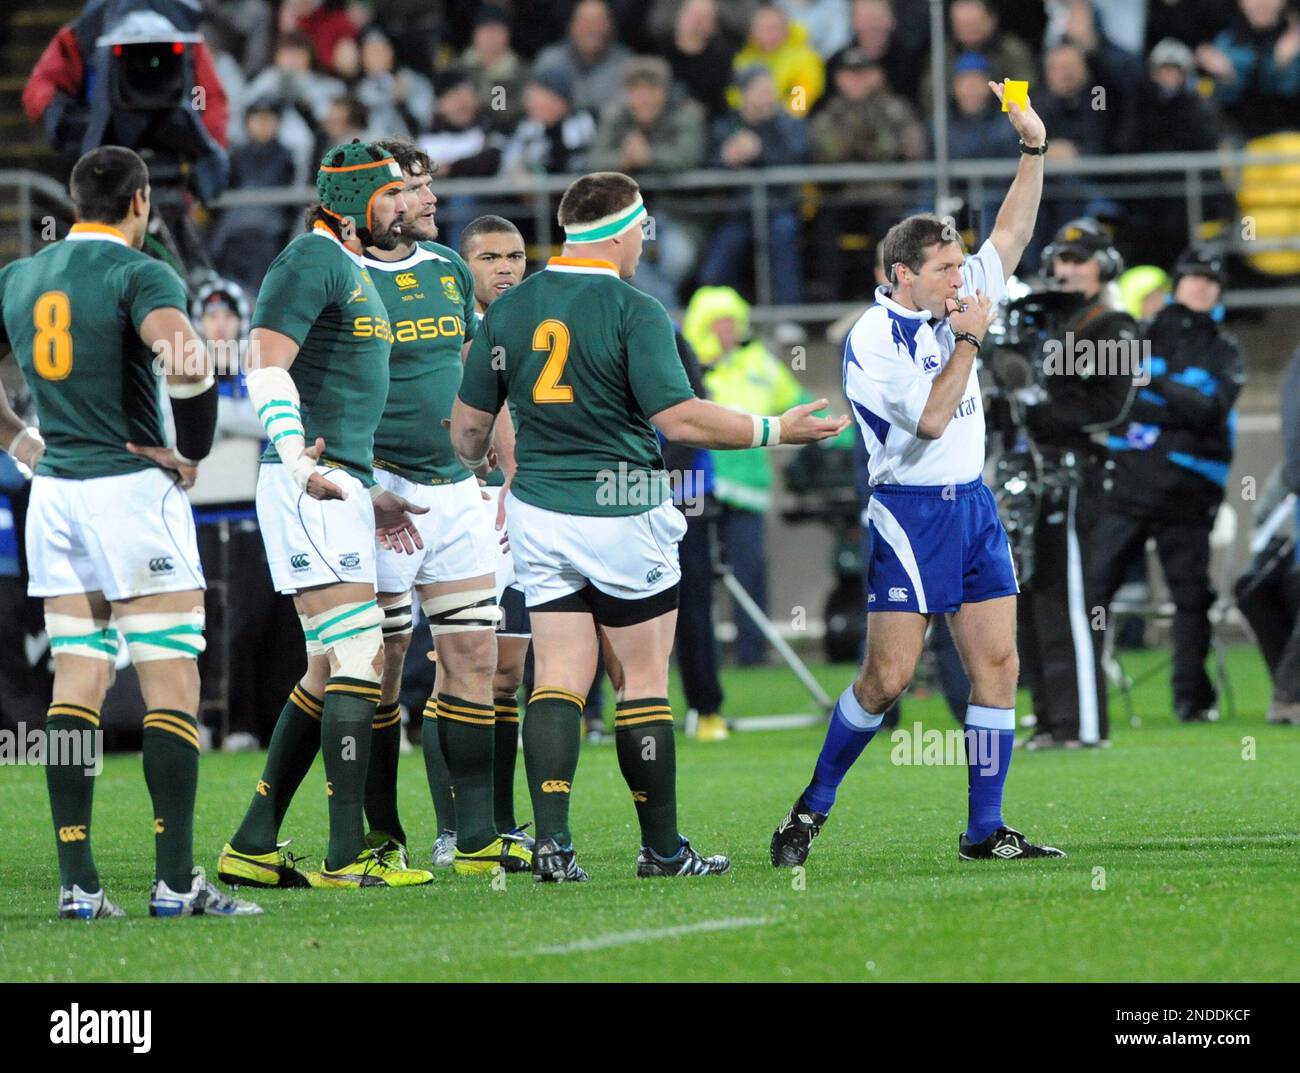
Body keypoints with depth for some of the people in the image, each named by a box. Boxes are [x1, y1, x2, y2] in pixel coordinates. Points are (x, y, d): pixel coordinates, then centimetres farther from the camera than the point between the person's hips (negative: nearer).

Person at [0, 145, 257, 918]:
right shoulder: (140, 275, -10)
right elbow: (185, 361, -27)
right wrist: (193, 455, -13)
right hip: (131, 486, -6)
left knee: (77, 684, 7)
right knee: (173, 689, -2)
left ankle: (78, 882, 3)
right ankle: (175, 883, -5)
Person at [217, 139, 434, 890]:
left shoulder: (352, 269, 23)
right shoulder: (313, 261, -8)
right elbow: (267, 368, -19)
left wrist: (373, 493, 27)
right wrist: (298, 461, -31)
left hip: (343, 486, 10)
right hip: (314, 490, -10)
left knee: (329, 672, 11)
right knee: (358, 662, -12)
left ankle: (253, 847, 14)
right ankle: (349, 857, -12)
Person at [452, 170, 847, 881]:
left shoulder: (508, 311, 4)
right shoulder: (633, 312, -13)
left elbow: (468, 426, 10)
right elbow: (680, 419, -18)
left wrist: (476, 464, 32)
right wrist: (777, 430, -8)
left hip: (537, 515, 4)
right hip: (622, 516, -4)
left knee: (559, 678, 4)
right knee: (644, 680, 5)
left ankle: (551, 841, -10)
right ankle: (661, 849, 10)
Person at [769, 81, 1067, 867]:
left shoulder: (954, 304, 8)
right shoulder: (872, 338, -12)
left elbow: (1012, 234, 13)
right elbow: (929, 419, -21)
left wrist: (1035, 147, 3)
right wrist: (970, 340, -14)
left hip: (973, 506, 7)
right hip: (911, 512, -7)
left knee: (998, 662, -1)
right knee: (888, 676, -9)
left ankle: (985, 830, 2)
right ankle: (813, 809, 7)